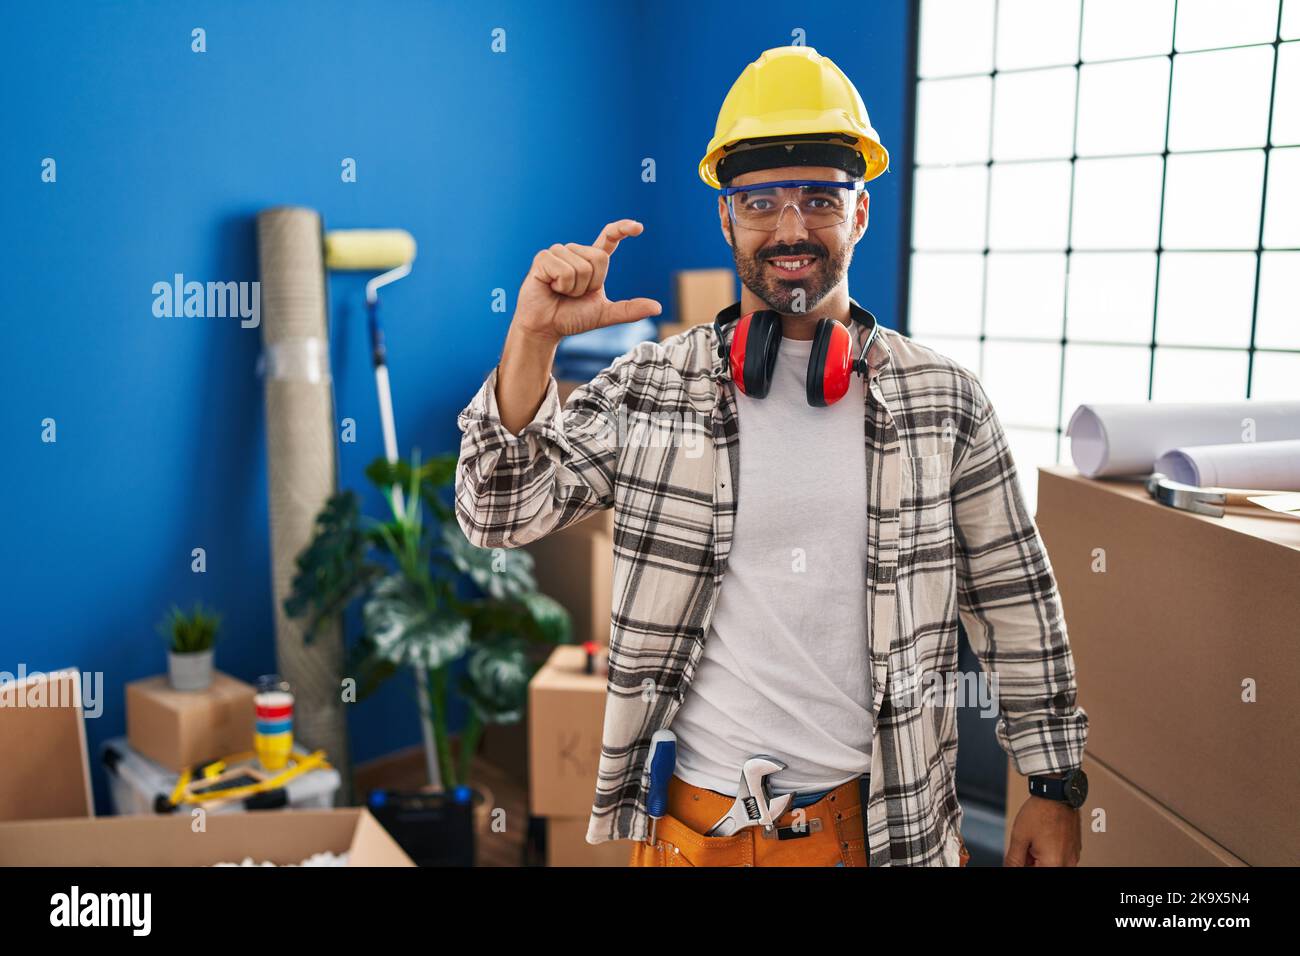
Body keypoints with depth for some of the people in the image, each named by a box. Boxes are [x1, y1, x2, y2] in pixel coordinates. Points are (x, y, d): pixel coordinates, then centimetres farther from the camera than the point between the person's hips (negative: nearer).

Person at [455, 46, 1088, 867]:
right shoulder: (652, 385, -4)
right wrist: (532, 338, -20)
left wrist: (1056, 784, 5)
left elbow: (1015, 600, 2)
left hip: (883, 817, 1)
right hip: (691, 815, 0)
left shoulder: (944, 400, -4)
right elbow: (502, 515, -8)